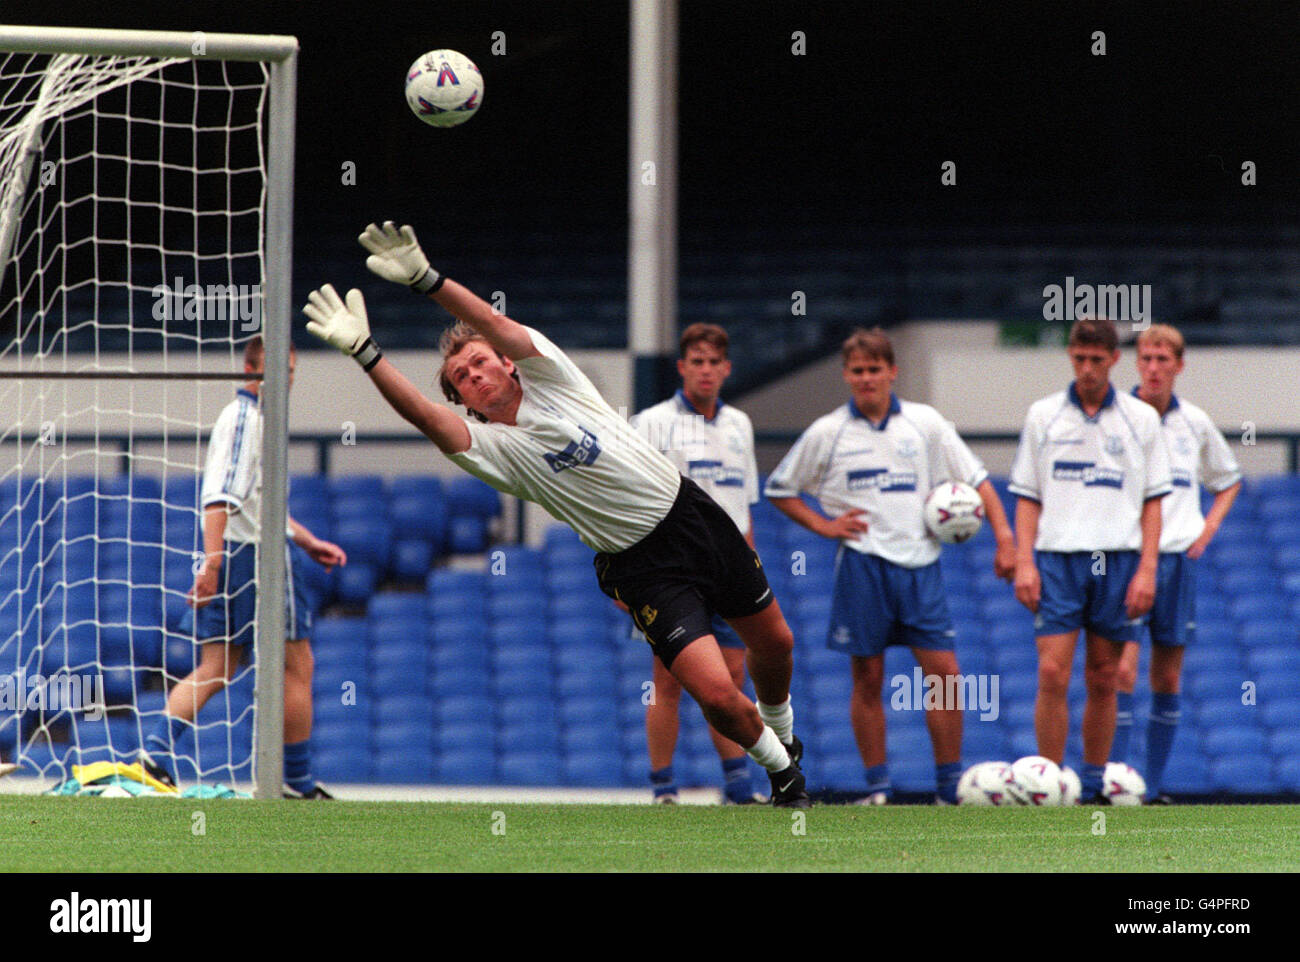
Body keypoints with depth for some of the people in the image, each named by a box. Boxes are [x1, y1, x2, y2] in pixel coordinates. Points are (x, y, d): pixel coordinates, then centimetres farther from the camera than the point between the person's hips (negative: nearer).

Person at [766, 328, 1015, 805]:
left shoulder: (924, 423, 6)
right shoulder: (827, 433, 3)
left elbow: (977, 480, 10)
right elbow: (779, 490, 13)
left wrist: (1004, 537, 0)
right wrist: (823, 525, 0)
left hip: (920, 563, 1)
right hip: (862, 566, -1)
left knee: (944, 671, -5)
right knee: (868, 678, 0)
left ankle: (951, 783, 3)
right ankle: (877, 786, 7)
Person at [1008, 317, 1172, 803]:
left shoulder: (1142, 418, 7)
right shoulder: (1043, 416, 7)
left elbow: (1153, 502, 7)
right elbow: (1027, 498, 8)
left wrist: (1147, 570, -2)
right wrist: (1024, 562, -3)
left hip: (1118, 560, 1)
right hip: (1057, 560, 0)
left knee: (1102, 681, 4)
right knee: (1052, 676, -10)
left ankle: (1094, 790, 13)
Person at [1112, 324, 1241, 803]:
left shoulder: (1194, 423, 9)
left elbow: (1229, 480, 24)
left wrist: (1208, 529, 11)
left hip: (1177, 560, 4)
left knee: (1167, 680, 6)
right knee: (1122, 672, -14)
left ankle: (1153, 786, 13)